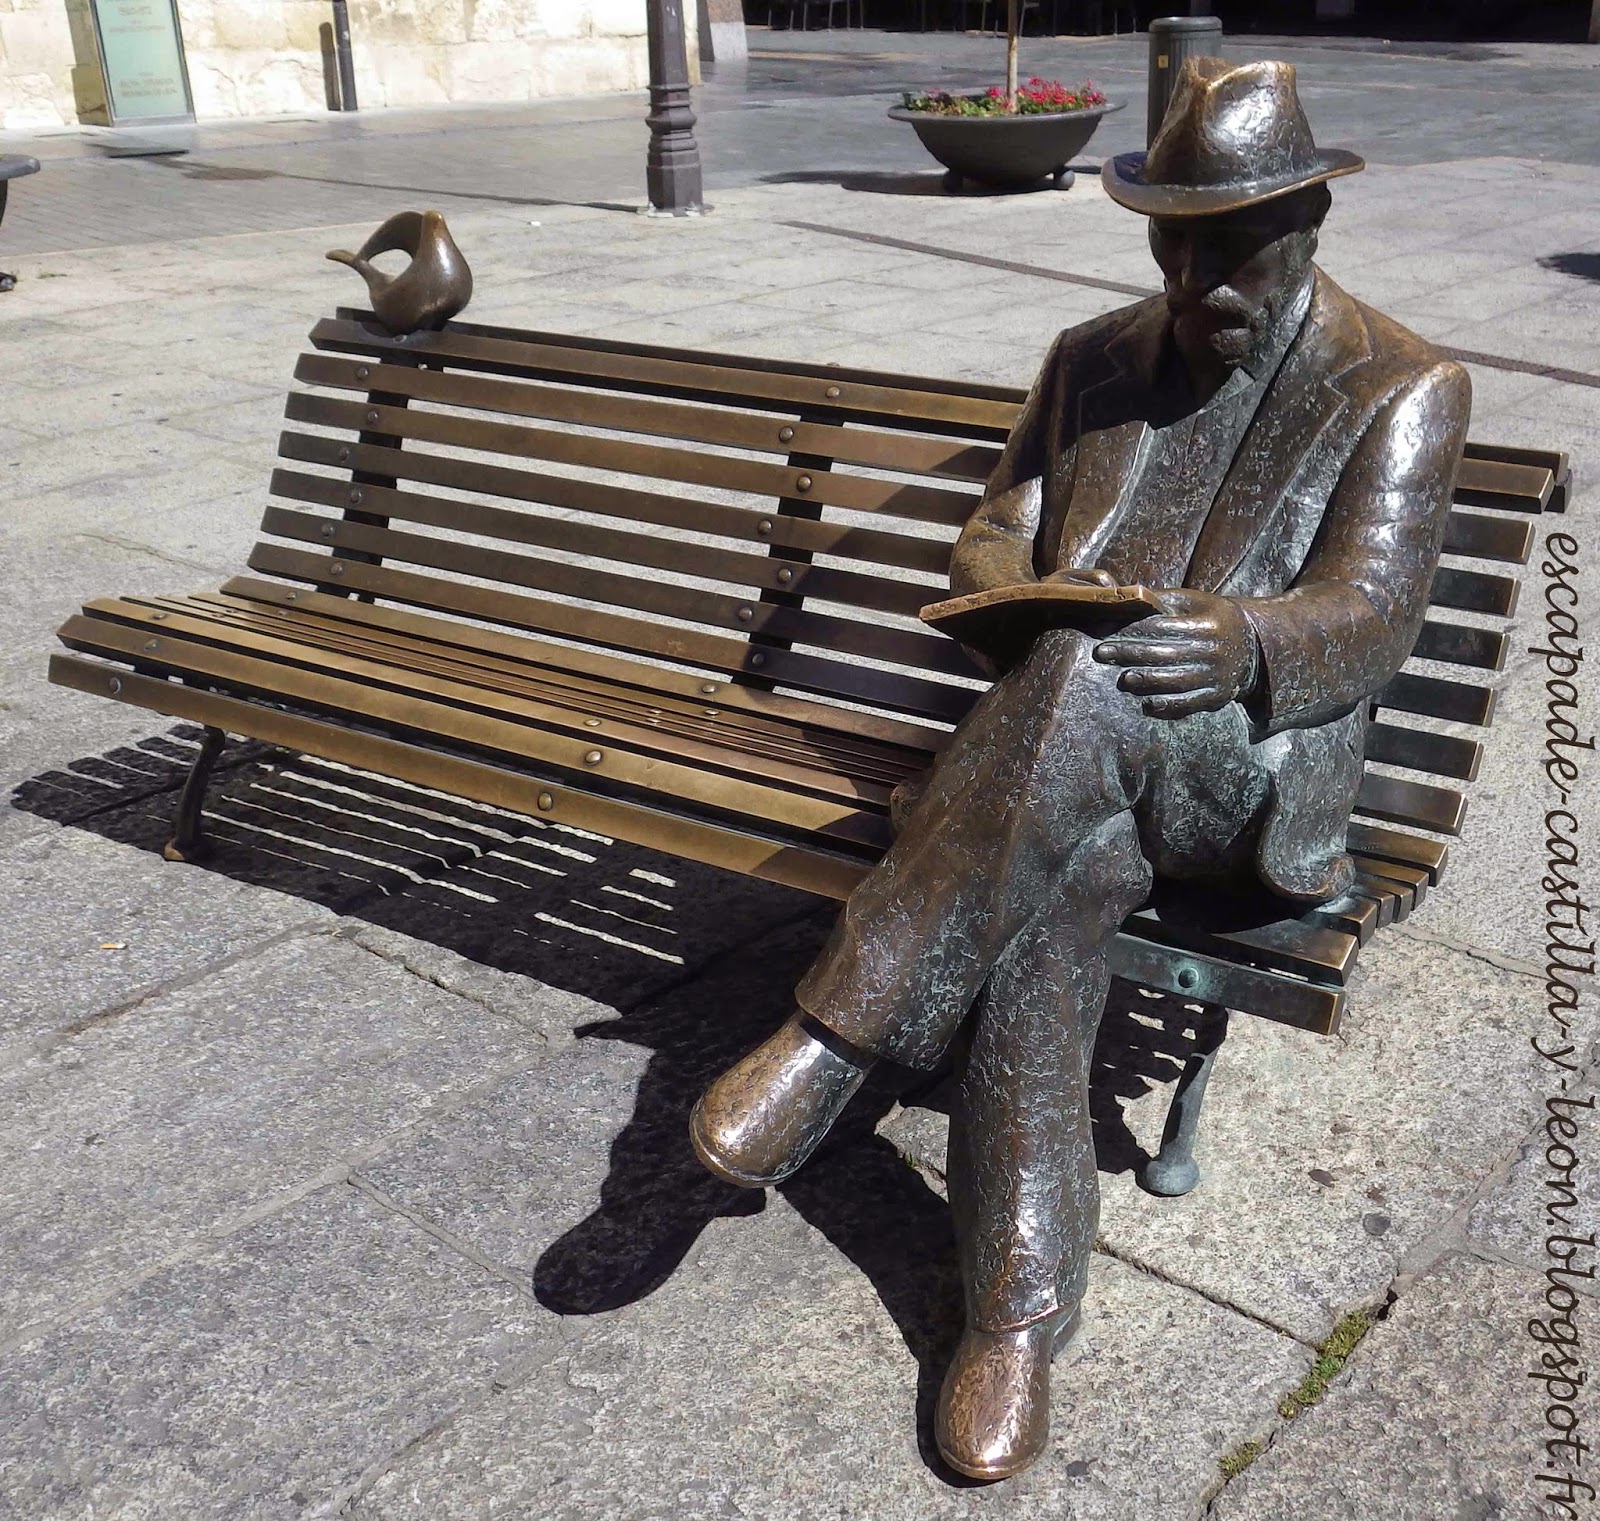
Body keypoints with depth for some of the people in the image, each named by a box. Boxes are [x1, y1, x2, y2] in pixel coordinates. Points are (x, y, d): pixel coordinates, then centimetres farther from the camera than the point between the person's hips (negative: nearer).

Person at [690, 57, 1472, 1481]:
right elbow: (990, 545, 11)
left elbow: (1369, 619, -12)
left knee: (1083, 684, -37)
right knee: (1043, 907, -31)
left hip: (1254, 776, -3)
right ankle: (1020, 1310, -22)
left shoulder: (1404, 388, 0)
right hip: (1080, 768, 4)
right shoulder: (1092, 360, 14)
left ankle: (834, 1041, -34)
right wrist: (1015, 598, -15)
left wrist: (1242, 642, -36)